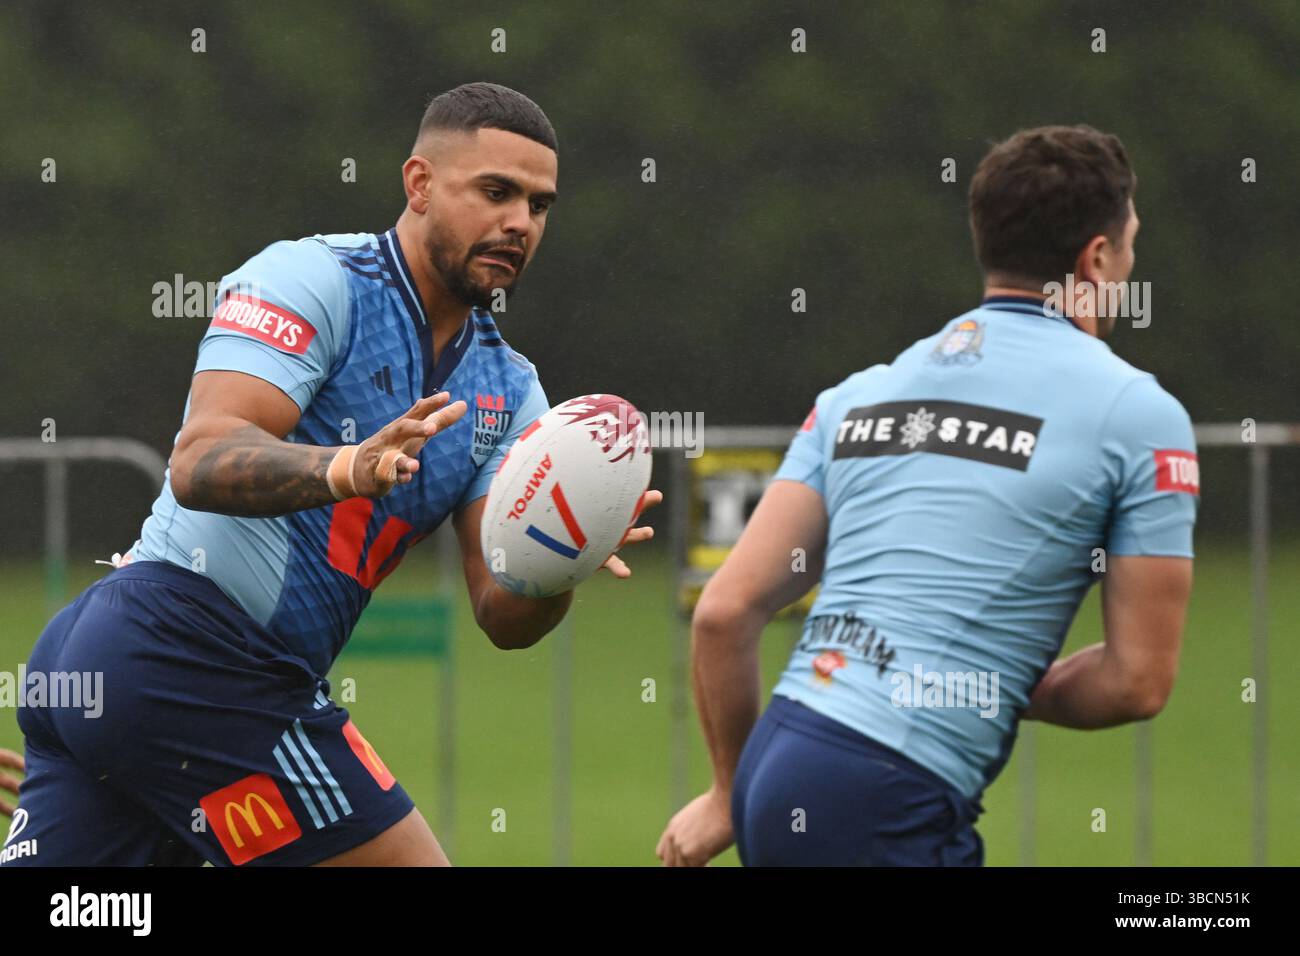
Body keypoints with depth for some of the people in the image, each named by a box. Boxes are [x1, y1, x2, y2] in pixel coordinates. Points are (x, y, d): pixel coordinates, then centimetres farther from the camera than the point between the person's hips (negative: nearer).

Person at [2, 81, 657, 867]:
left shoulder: (508, 390, 16)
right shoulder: (314, 278, -7)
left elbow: (503, 617, 5)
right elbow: (200, 462, -22)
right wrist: (344, 469, -40)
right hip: (190, 651, -9)